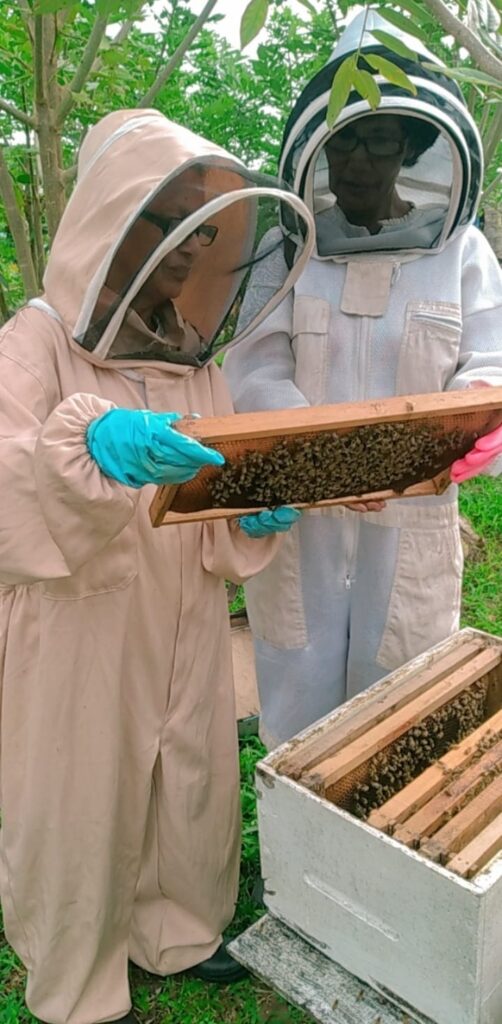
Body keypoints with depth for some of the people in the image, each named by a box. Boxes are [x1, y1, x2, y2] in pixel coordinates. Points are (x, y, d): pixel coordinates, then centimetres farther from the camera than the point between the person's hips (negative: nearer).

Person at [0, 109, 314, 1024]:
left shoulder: (198, 362, 8)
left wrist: (256, 513, -9)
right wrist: (87, 443, -38)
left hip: (186, 633, 6)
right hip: (80, 641, -5)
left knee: (193, 787, 18)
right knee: (81, 806, 10)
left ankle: (178, 932, 46)